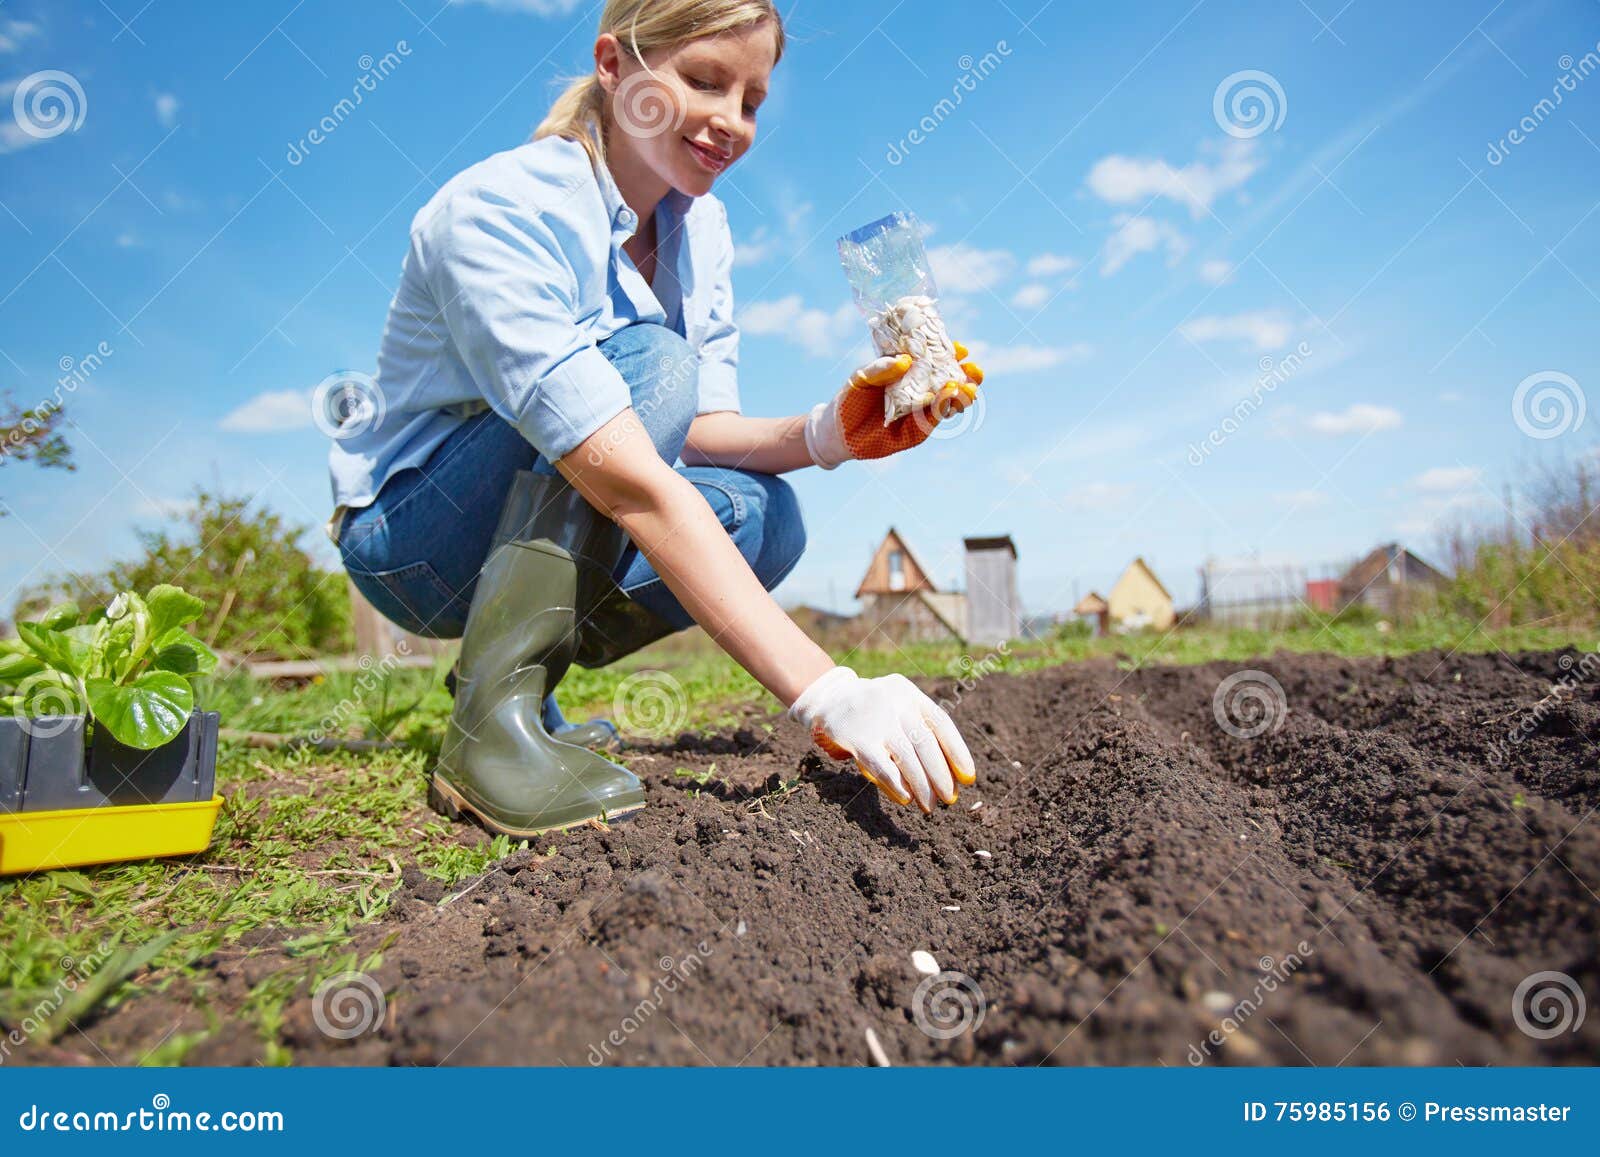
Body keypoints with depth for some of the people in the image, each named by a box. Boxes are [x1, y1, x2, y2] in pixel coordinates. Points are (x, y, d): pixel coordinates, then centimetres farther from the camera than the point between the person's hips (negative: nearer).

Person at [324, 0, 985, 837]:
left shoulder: (699, 227, -1)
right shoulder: (496, 211, -26)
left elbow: (696, 430, -5)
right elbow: (631, 484, -39)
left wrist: (825, 434, -26)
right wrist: (825, 695, -45)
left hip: (537, 533, 6)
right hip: (408, 531, -6)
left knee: (759, 515, -19)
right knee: (649, 359, -27)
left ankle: (518, 672, -3)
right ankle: (493, 716, -28)